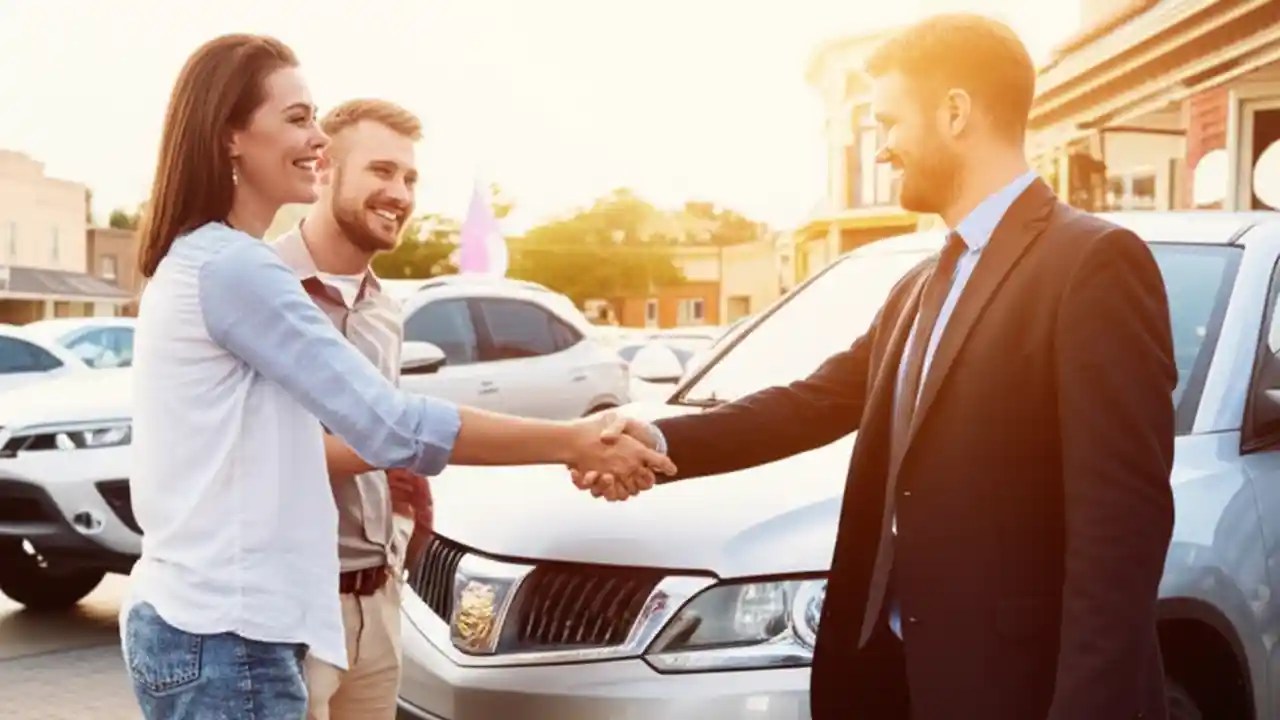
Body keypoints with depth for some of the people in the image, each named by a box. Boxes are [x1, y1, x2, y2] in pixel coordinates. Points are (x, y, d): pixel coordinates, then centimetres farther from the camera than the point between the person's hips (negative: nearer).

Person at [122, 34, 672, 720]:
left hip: (187, 620, 10)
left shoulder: (192, 263, 13)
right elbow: (389, 425, -22)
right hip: (223, 635, -10)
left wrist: (387, 459, 7)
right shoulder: (234, 268, -18)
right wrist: (574, 442, -16)